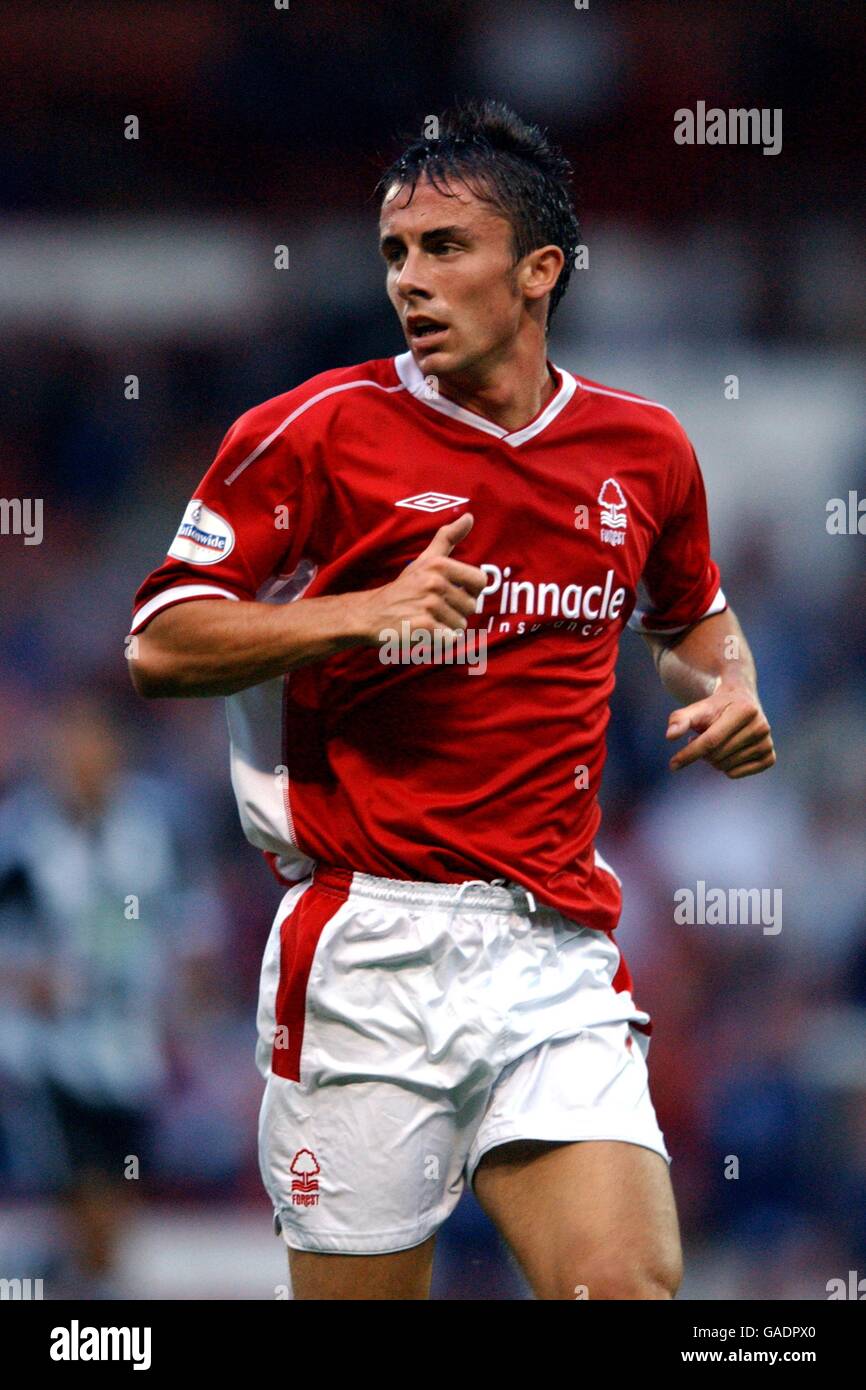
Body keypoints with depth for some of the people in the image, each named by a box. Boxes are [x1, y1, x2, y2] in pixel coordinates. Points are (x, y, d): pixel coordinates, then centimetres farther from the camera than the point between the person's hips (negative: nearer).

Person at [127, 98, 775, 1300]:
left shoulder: (644, 449, 10)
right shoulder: (315, 432, -2)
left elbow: (692, 617, 30)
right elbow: (158, 646, -3)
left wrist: (729, 688, 7)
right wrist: (366, 610, -16)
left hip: (562, 951, 3)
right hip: (368, 946, -3)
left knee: (627, 1280, -16)